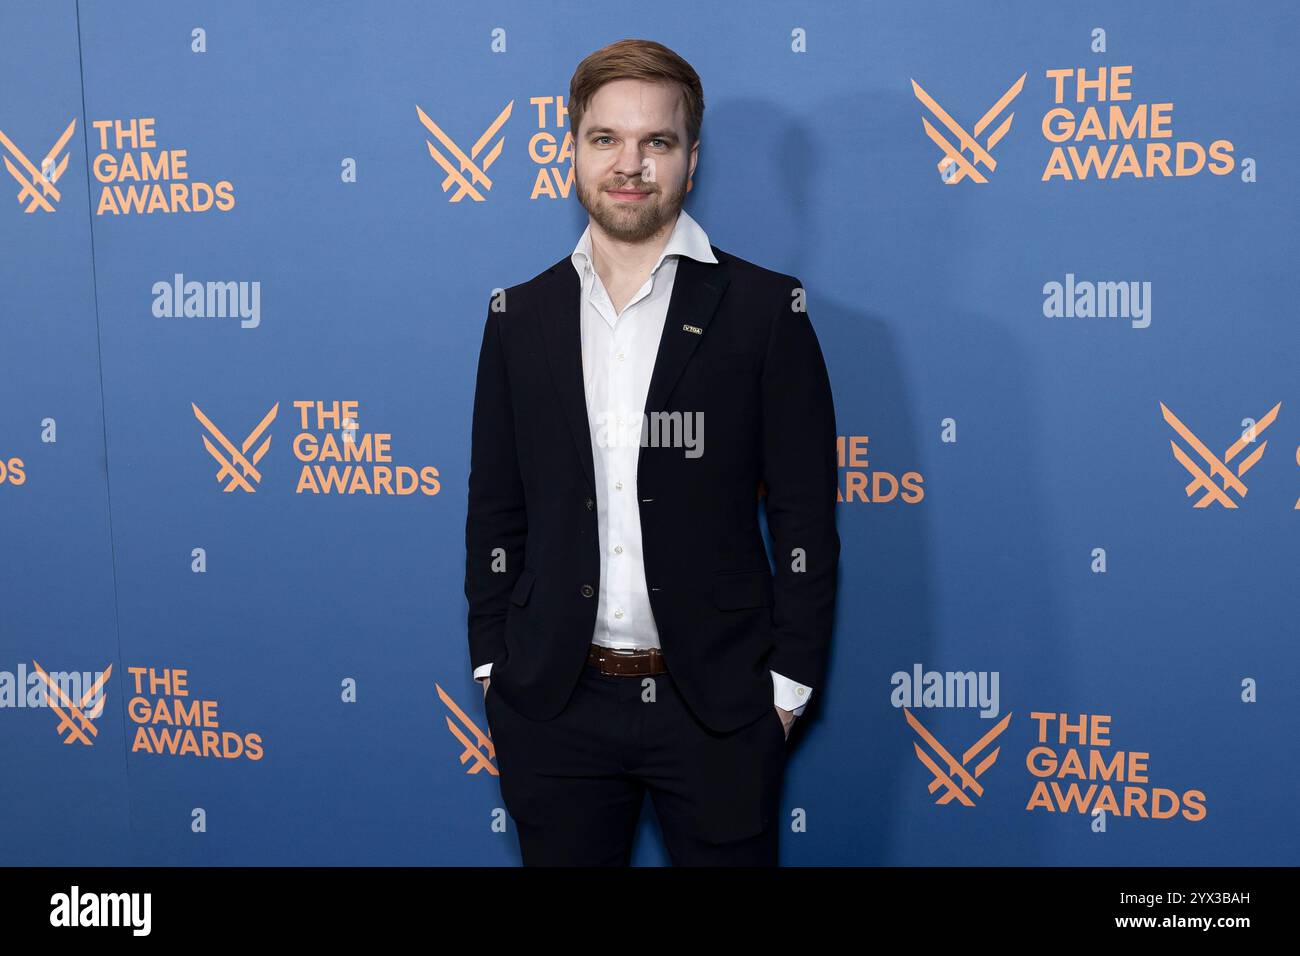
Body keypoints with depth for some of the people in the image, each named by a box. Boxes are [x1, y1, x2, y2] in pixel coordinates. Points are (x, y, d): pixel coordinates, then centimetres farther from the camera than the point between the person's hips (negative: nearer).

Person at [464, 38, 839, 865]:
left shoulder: (765, 309, -3)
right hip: (553, 704, 3)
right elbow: (495, 508, 9)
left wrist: (789, 680, -6)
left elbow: (805, 512, -3)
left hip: (715, 703, -2)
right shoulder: (521, 316, 5)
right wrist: (493, 667, 5)